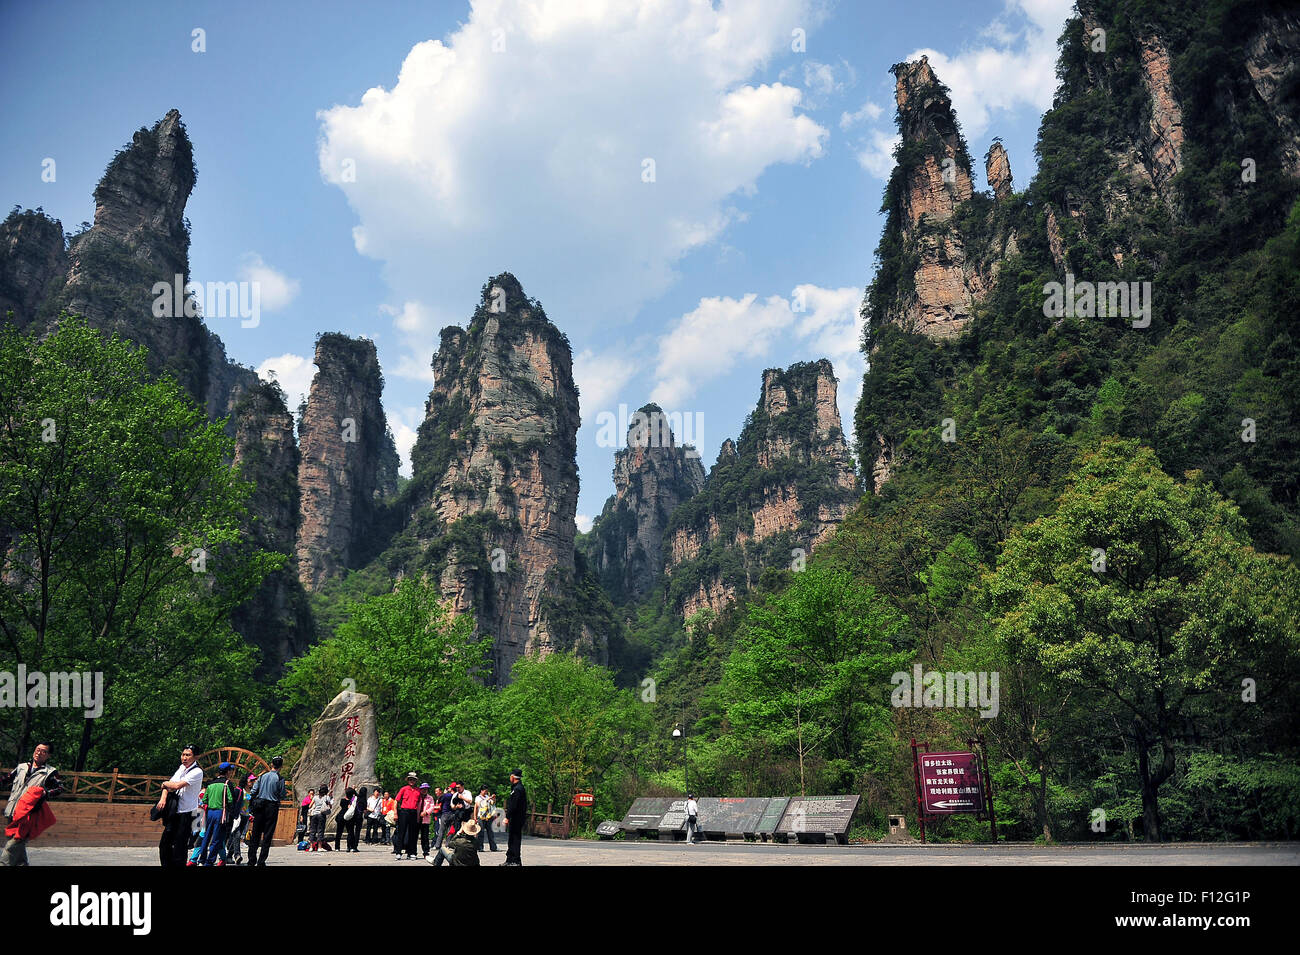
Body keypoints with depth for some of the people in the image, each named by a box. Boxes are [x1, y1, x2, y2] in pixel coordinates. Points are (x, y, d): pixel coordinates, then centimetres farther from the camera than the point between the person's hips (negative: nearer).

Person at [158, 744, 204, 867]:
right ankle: (166, 866, 20)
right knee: (164, 844, 9)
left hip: (187, 813, -8)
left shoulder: (197, 772, -13)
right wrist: (163, 798, -9)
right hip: (175, 811, 8)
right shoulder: (181, 768, 12)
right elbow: (169, 784, 9)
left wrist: (165, 783, 0)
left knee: (179, 847, -8)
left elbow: (177, 785, -20)